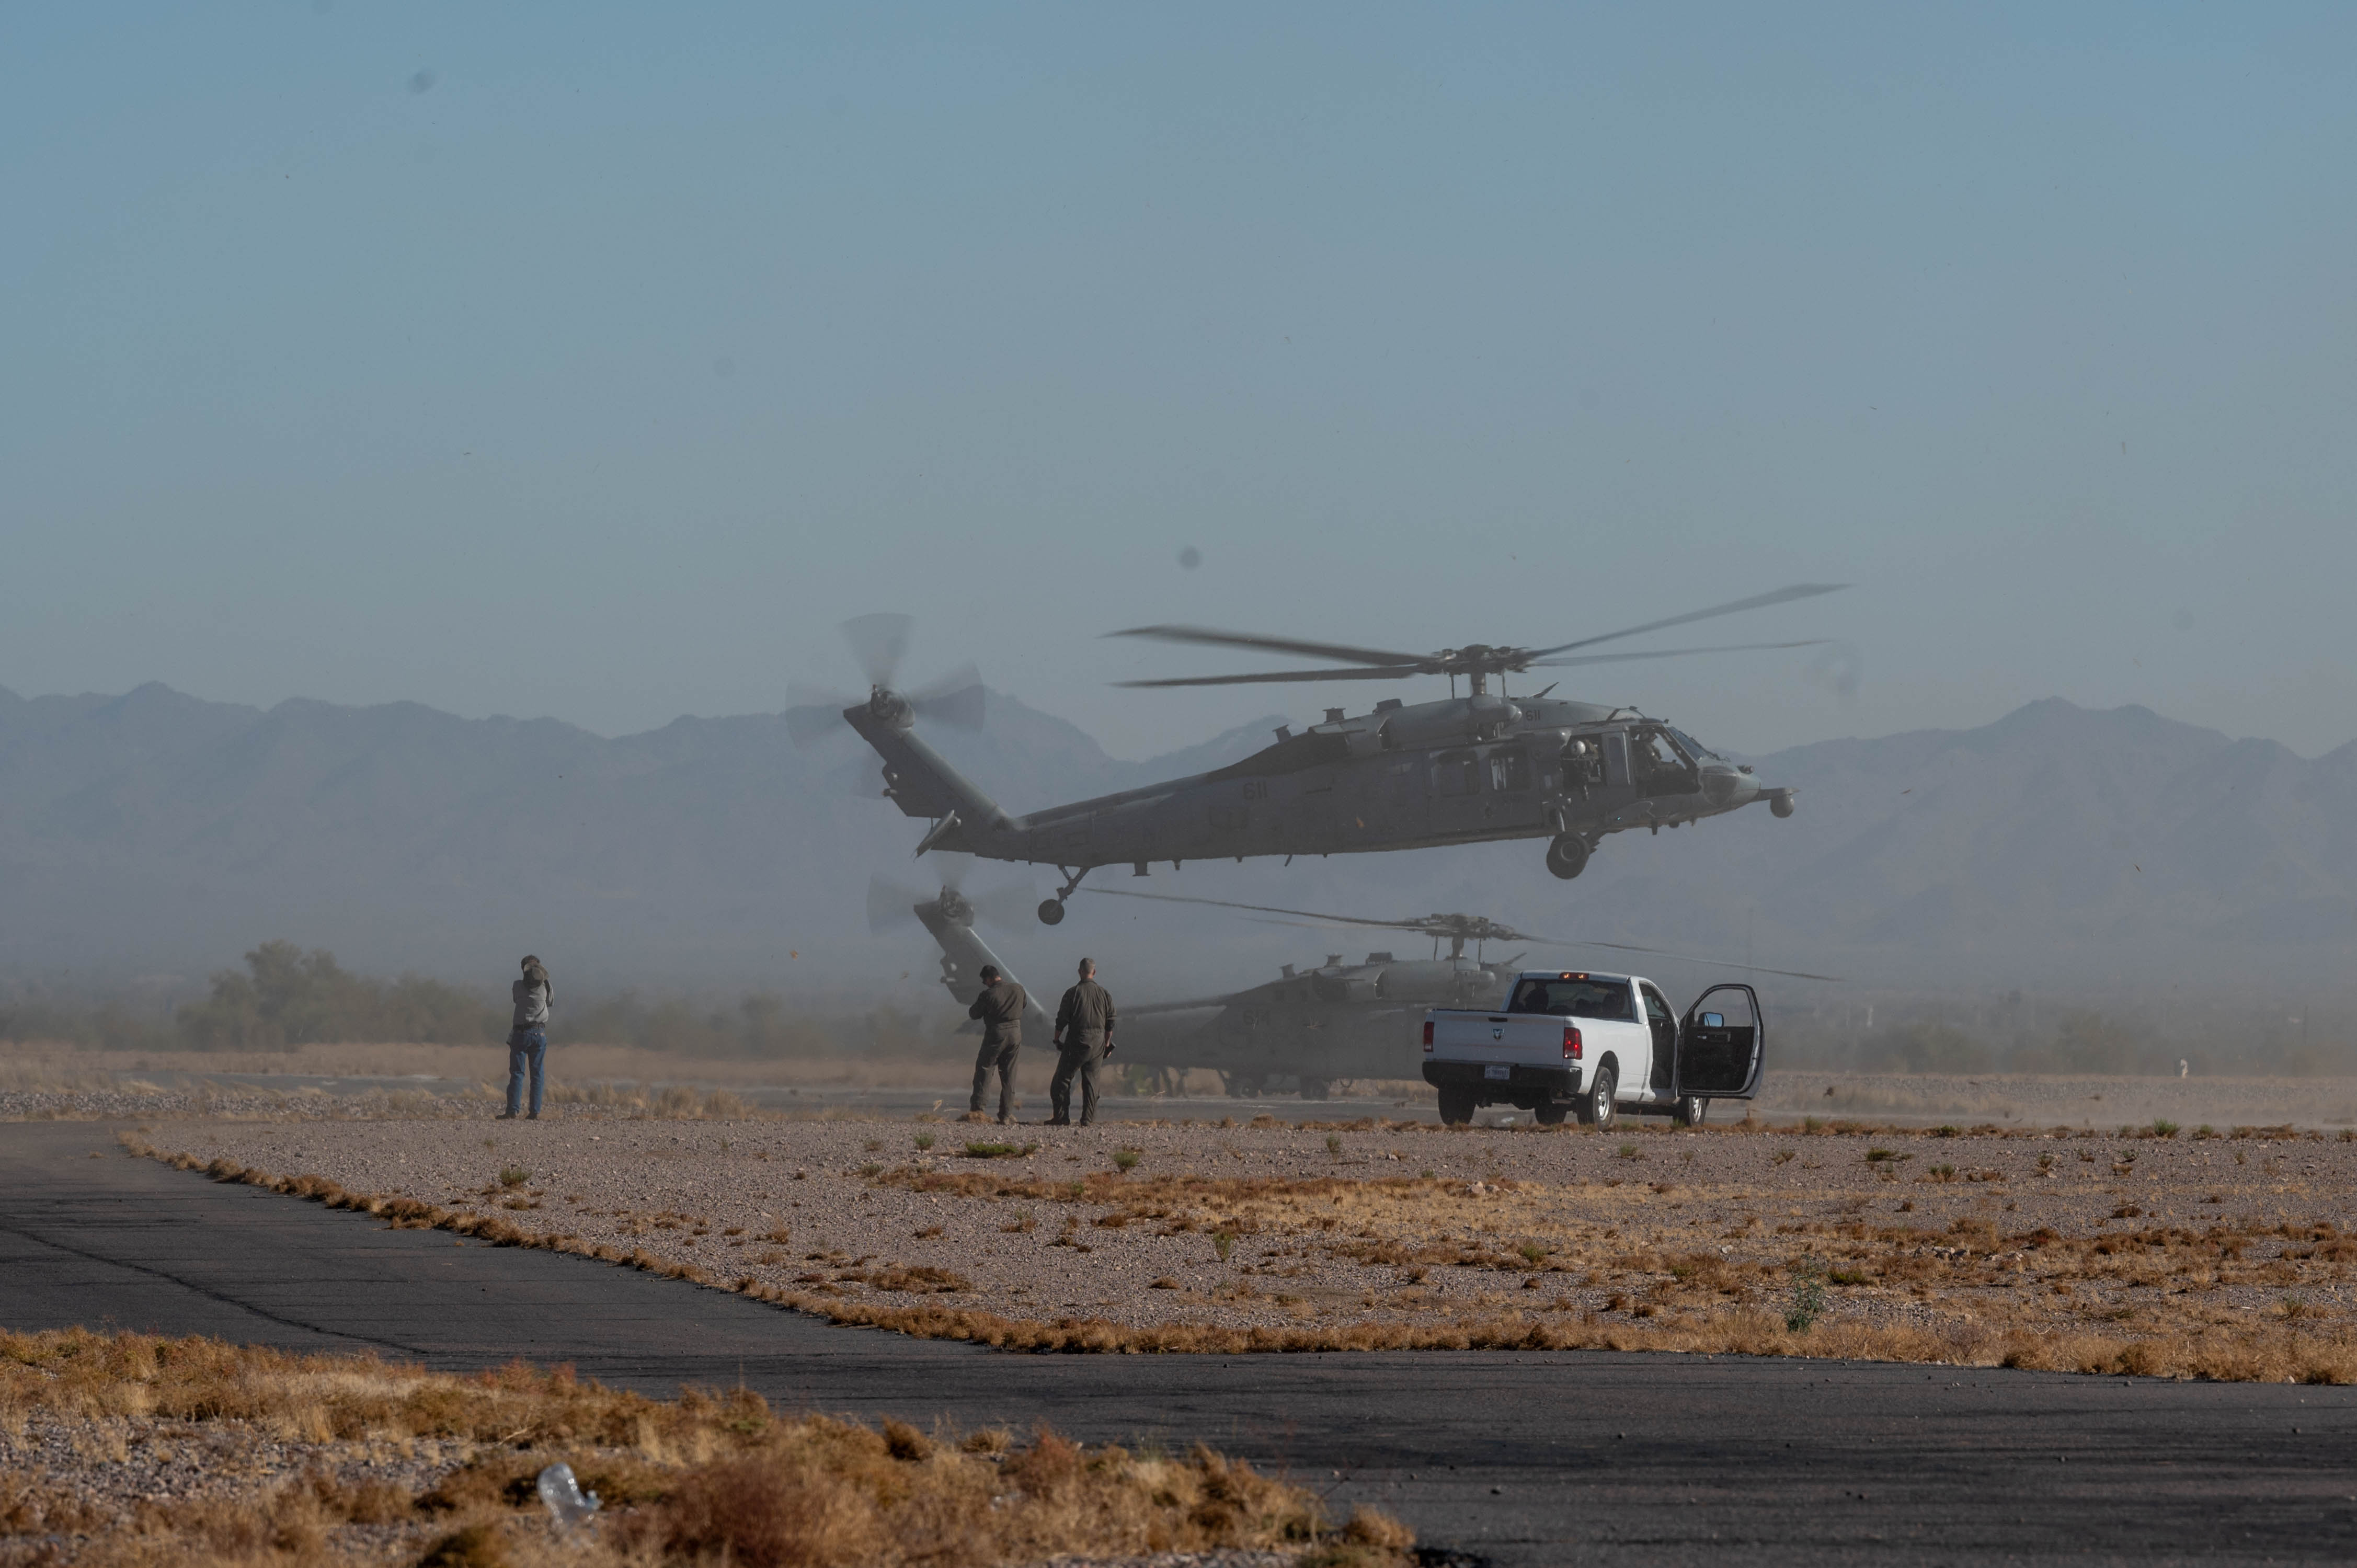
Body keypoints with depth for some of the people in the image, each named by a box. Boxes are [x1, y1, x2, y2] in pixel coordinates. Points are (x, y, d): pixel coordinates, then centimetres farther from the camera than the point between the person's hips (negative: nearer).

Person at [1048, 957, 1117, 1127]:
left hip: (1076, 1043, -4)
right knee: (1091, 1082, 10)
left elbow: (1062, 1020, -6)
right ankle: (1087, 1119, 5)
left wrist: (1057, 1039, 6)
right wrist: (1107, 1044, 17)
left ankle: (1062, 1117, -3)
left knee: (1062, 1080, 3)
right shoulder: (1104, 994, 5)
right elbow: (1110, 1023, 8)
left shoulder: (1073, 993, -7)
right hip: (1097, 1045, 4)